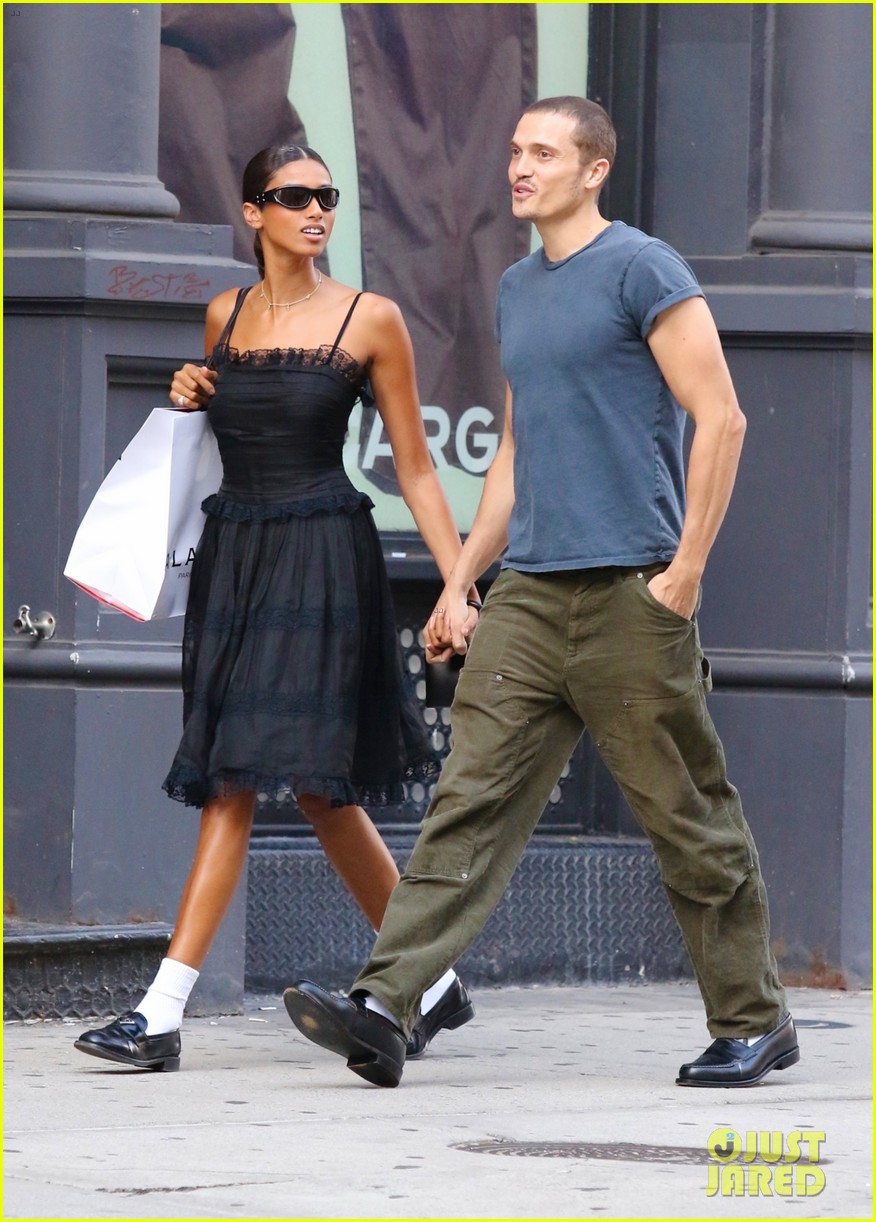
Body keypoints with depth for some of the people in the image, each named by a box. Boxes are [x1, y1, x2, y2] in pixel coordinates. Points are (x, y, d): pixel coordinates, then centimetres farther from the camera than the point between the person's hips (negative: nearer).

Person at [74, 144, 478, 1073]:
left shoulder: (369, 321, -3)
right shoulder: (225, 315, 11)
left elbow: (414, 466, 0)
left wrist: (459, 583, -5)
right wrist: (189, 401, 6)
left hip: (321, 557, -5)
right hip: (234, 552, 5)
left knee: (239, 779, -13)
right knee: (320, 789, 4)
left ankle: (163, 1012, -16)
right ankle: (433, 982, 17)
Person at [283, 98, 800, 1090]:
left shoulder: (641, 270, -6)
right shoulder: (516, 291, 18)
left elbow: (720, 420, -9)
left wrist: (685, 570, -13)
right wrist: (461, 582, 20)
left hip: (628, 591, -7)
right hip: (528, 596, 7)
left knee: (690, 820, 1)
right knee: (472, 799, -4)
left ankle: (754, 1025, 12)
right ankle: (384, 1006, -13)